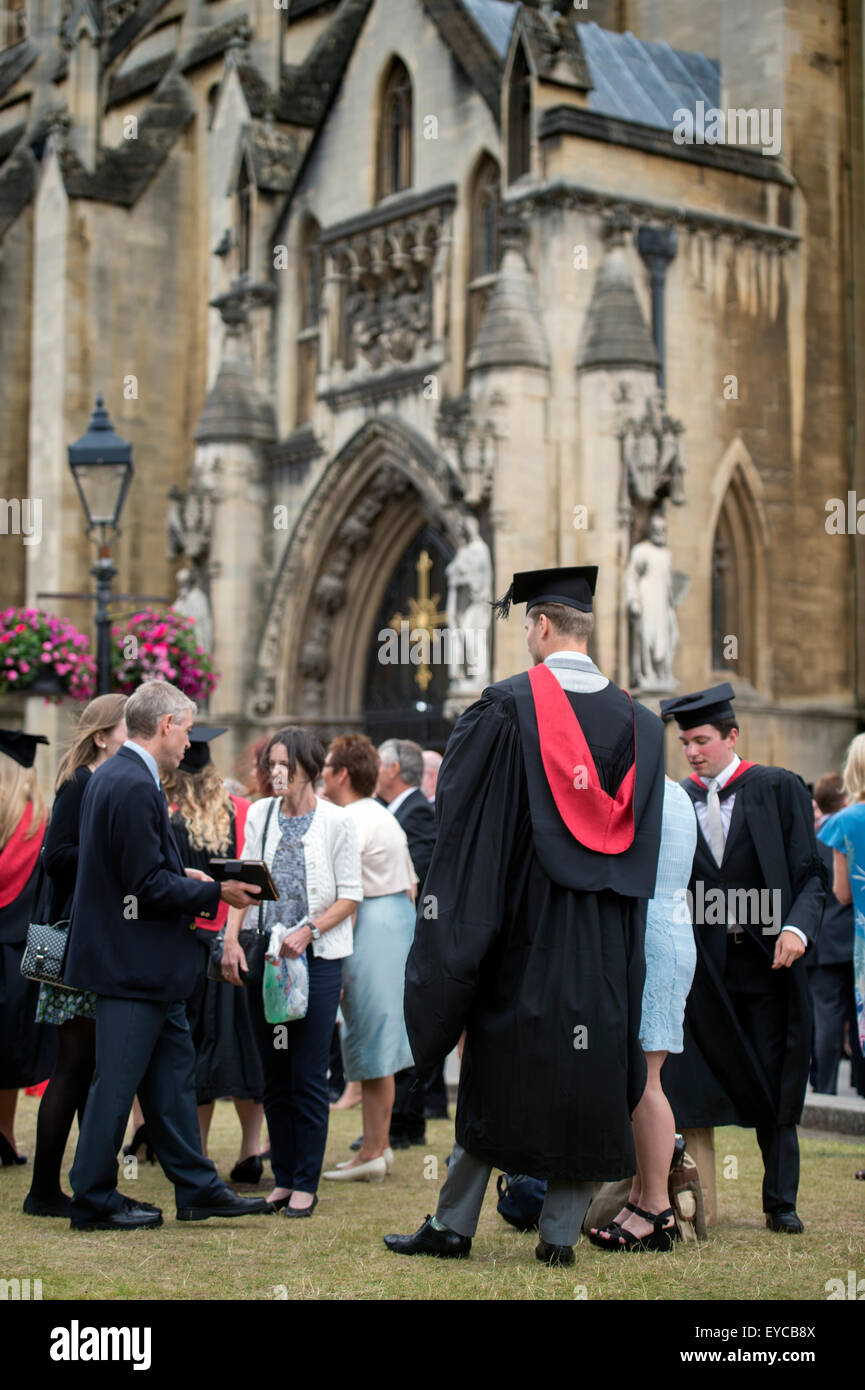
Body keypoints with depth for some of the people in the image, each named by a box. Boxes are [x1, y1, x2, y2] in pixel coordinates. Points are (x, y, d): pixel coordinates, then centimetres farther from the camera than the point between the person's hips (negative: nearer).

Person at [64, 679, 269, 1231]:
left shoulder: (112, 775, 12)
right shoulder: (136, 787, -21)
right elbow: (149, 886, -22)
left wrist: (183, 876, 10)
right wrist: (216, 892, -13)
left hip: (148, 965, 11)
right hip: (134, 963, -11)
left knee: (174, 1072, 14)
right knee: (117, 1082, 0)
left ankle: (198, 1186, 21)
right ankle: (94, 1200, 10)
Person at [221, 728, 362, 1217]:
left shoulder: (337, 821, -2)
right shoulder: (260, 815, 9)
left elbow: (350, 896, -4)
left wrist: (308, 931, -16)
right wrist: (232, 939, -7)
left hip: (318, 957, -4)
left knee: (309, 1077, -3)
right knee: (274, 1076, 8)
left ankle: (306, 1183, 5)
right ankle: (283, 1179, 16)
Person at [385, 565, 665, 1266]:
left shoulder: (506, 707, -9)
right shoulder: (639, 721, 3)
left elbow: (454, 799, -3)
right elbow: (644, 847, 8)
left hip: (521, 925, -2)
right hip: (606, 942, 2)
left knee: (498, 1073, 7)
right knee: (587, 1079, 7)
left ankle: (453, 1225, 15)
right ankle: (561, 1233, 9)